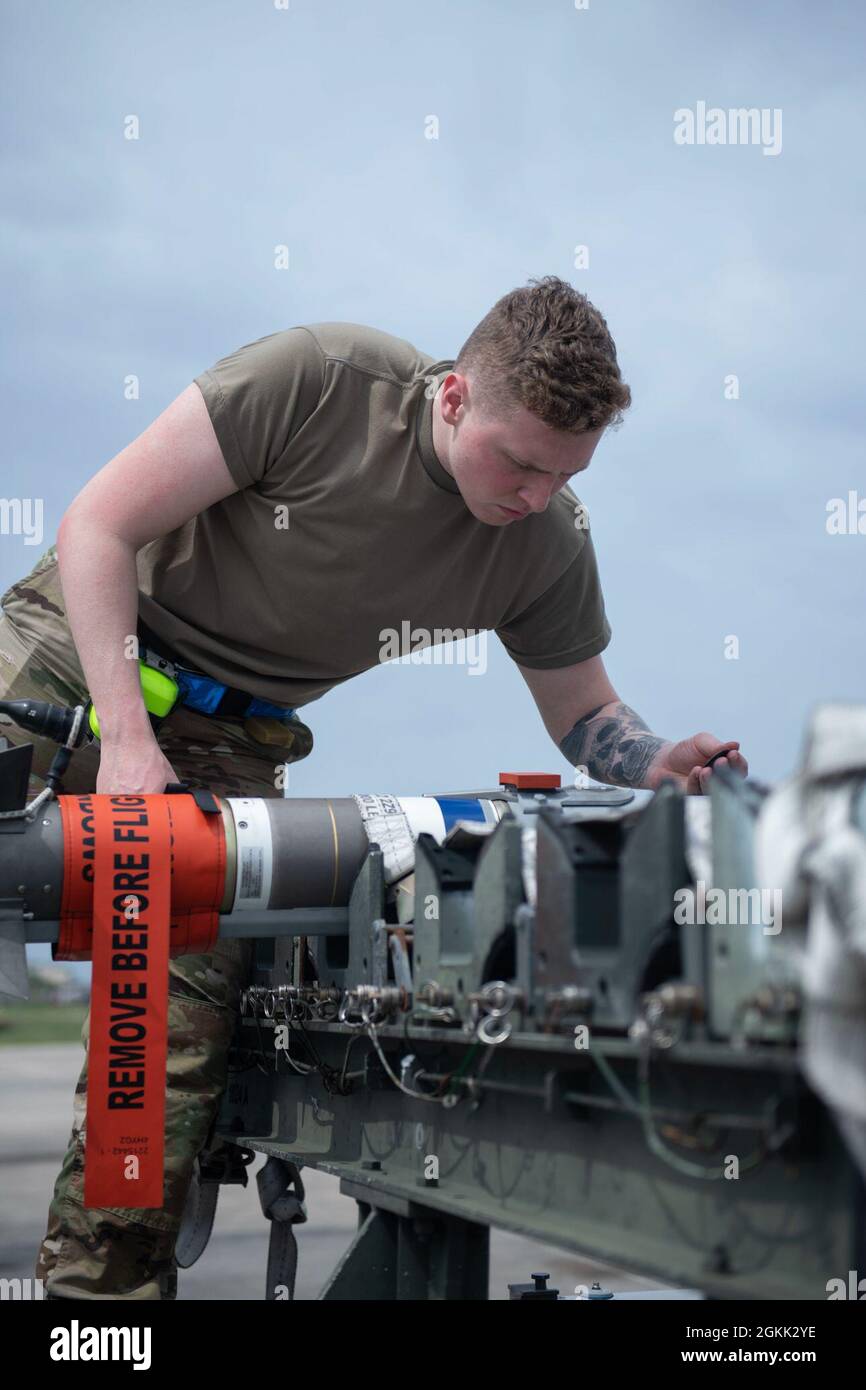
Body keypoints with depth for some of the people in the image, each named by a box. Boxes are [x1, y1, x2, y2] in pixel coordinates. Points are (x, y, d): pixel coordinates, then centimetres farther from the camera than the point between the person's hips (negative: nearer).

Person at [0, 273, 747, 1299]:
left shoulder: (548, 547, -10)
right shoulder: (316, 380, -24)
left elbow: (583, 713, 6)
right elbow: (99, 525, -18)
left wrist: (659, 763, -18)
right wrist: (127, 742, -25)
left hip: (225, 738, 2)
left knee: (184, 1006, -12)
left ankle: (100, 1279, 1)